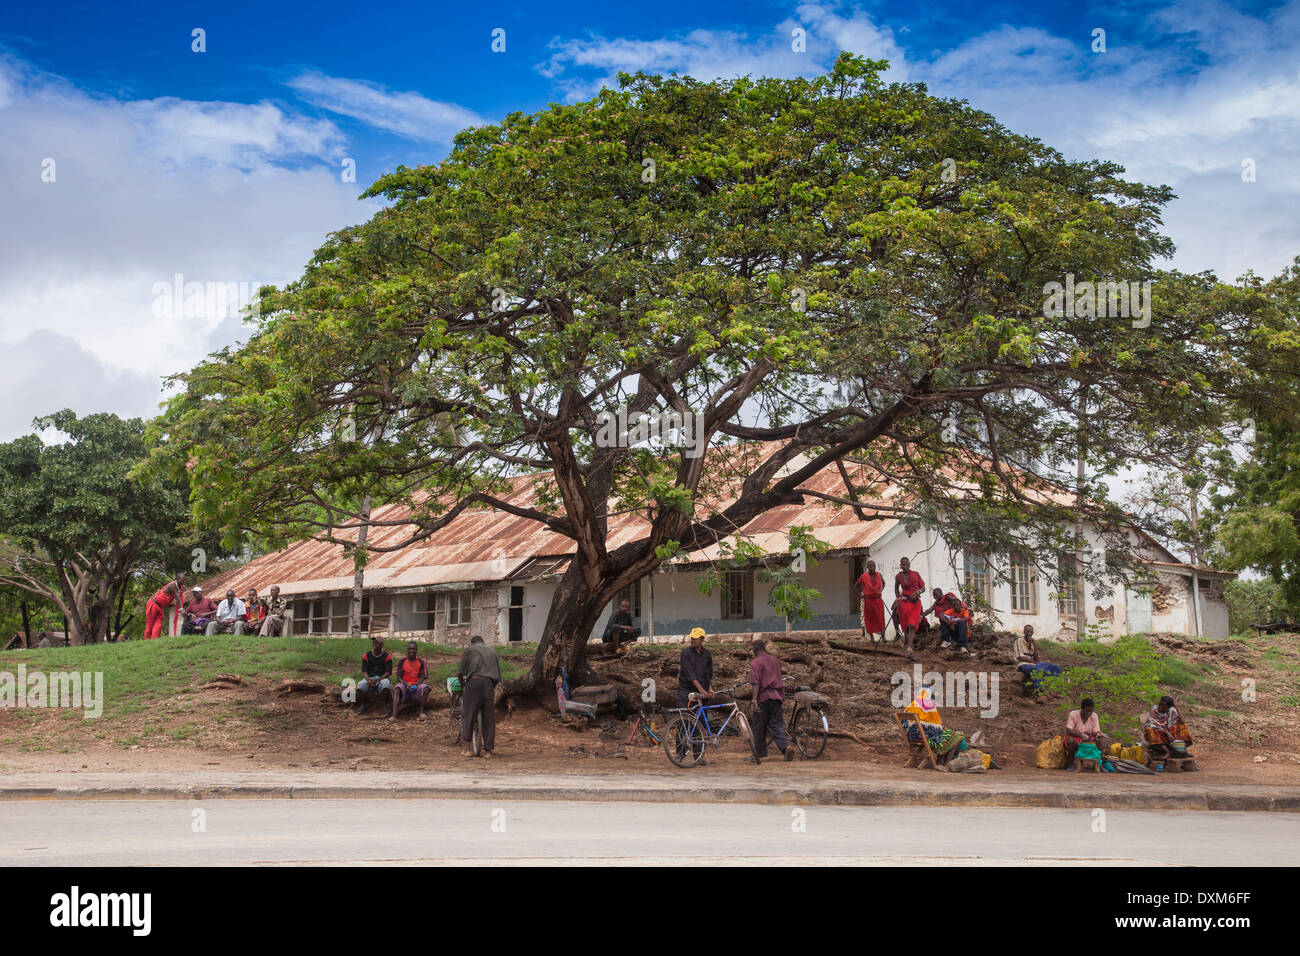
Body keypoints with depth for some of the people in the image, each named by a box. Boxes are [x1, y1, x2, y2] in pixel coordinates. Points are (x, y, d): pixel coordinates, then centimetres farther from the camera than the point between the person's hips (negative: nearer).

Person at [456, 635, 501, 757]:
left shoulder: (469, 649, 16)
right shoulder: (492, 651, 26)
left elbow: (460, 672, 11)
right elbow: (498, 675, 21)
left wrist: (462, 685, 26)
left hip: (474, 682, -3)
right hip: (489, 684, 3)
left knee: (468, 715, 2)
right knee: (489, 717, 6)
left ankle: (467, 748, 0)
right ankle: (488, 749, 6)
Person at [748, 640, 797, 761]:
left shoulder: (755, 663, -7)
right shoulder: (775, 660, 14)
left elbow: (756, 683, -15)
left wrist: (754, 699, -17)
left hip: (763, 697, -5)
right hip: (777, 696, 5)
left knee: (759, 728, 6)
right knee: (776, 725, 4)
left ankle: (758, 754, 14)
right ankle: (787, 746, -18)